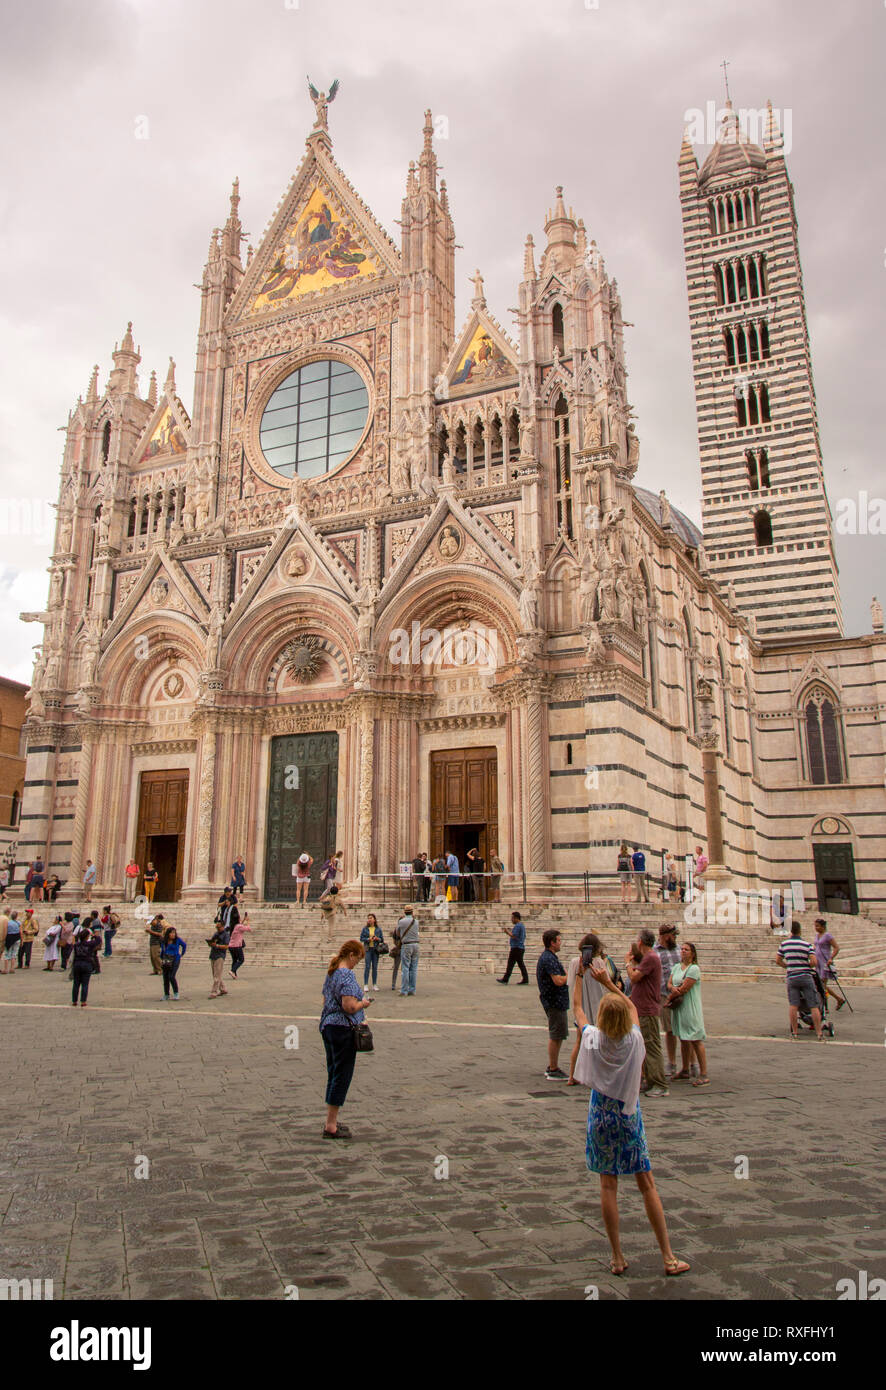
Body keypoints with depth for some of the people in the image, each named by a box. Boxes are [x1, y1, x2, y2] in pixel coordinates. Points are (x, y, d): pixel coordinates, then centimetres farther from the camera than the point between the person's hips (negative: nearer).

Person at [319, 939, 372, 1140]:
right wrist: (363, 1003, -7)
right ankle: (331, 1126, 3)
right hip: (343, 1029, -10)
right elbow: (349, 1006, -26)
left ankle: (331, 1122, 23)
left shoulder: (331, 973, 11)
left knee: (333, 1074, 16)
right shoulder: (347, 975, -18)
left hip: (327, 1025, 10)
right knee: (342, 1076, -1)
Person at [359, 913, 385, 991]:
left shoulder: (378, 929, 6)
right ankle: (365, 985, -1)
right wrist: (368, 939, -14)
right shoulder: (365, 928, 4)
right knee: (367, 966, -7)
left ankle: (374, 985, 10)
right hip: (367, 949, -1)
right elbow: (361, 938, 2)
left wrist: (377, 939, -14)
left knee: (375, 967, 3)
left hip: (375, 949, 1)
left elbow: (382, 939, 7)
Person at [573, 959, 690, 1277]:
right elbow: (632, 1007, 8)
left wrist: (579, 977, 13)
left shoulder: (593, 1039, -15)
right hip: (630, 1114, 1)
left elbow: (577, 1009, 4)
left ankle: (617, 1257, 12)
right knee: (647, 1184, 8)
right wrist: (607, 981, 11)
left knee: (608, 1185, 6)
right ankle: (668, 1257, 14)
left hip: (601, 1115, 0)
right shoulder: (634, 1040, -12)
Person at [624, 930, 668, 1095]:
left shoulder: (651, 958, -17)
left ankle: (660, 1086, -2)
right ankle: (651, 1084, 22)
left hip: (648, 1011, -11)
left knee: (652, 1048, -7)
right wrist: (633, 961, 14)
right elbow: (635, 979, 15)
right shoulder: (648, 957, 16)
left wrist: (628, 962, -4)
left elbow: (634, 977, -20)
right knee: (646, 1049, 15)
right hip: (642, 1009, 11)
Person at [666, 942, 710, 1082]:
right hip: (679, 1008, 7)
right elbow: (669, 984, 10)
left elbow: (684, 989, -16)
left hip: (691, 1010, -7)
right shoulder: (676, 967, 13)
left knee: (696, 1041, -7)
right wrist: (673, 988, -13)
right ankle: (685, 1071, 24)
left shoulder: (694, 969, -12)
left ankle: (704, 1074, -3)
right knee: (683, 1040, 14)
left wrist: (670, 997, -4)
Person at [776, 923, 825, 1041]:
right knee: (814, 1006, 3)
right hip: (806, 977, -2)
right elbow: (814, 961, -12)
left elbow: (777, 960, 8)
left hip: (792, 977, 2)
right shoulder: (807, 945, -4)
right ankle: (819, 1033, 4)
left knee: (793, 1005, 4)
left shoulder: (784, 944, 2)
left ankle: (794, 1032, 6)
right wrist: (807, 966, 9)